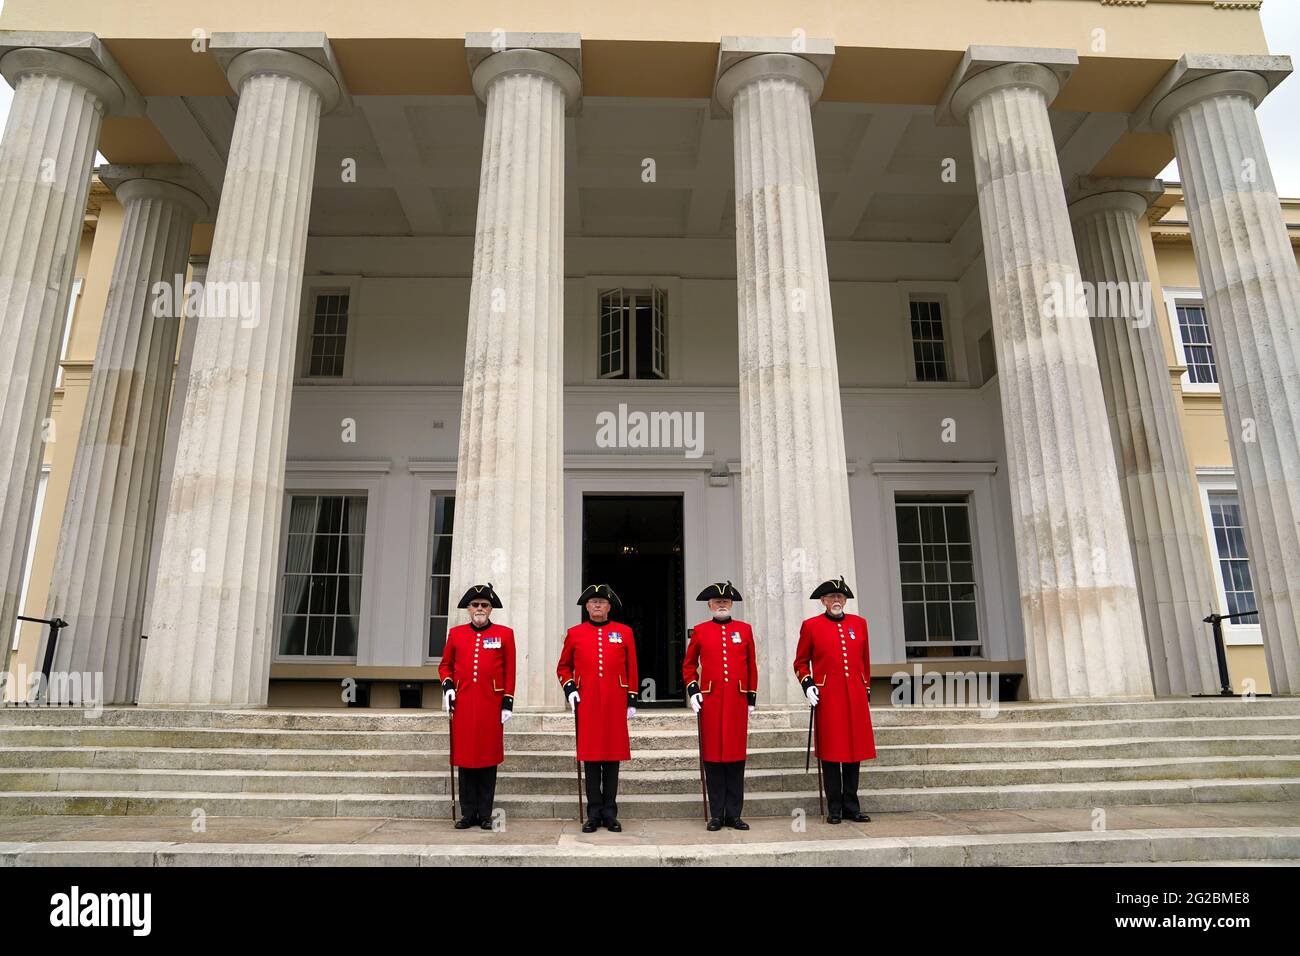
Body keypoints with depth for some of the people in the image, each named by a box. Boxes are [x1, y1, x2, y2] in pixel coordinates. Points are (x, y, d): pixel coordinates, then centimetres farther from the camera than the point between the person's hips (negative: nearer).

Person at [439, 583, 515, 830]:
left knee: (489, 757, 4)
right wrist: (447, 685, -1)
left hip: (491, 704, -2)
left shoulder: (504, 634, 3)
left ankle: (485, 814, 14)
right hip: (463, 704, 2)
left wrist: (508, 702, -3)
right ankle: (468, 813, 16)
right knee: (464, 756, 5)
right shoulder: (456, 633, 9)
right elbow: (445, 664, 17)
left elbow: (510, 671, 2)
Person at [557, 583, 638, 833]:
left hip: (615, 703, 0)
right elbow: (563, 667, 15)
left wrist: (631, 700, 5)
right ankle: (594, 814, 12)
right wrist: (569, 689, -1)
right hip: (586, 702, 0)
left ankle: (610, 814, 14)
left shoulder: (624, 632, 6)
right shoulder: (575, 633, 6)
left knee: (613, 756, 4)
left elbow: (632, 669, 9)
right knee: (590, 757, 3)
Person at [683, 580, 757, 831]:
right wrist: (692, 691, 0)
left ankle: (733, 814, 12)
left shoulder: (744, 629, 9)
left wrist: (751, 698, 8)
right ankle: (716, 815, 11)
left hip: (737, 701, 1)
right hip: (710, 701, -1)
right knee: (712, 757, 2)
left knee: (736, 757, 4)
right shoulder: (700, 631, 5)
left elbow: (752, 666, 11)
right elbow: (689, 665, 12)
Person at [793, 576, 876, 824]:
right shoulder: (811, 626, 1)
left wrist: (866, 690, 14)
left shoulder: (859, 623, 10)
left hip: (855, 697, 3)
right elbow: (801, 663, 7)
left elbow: (865, 661, 16)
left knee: (855, 750, 7)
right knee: (830, 752, 1)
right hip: (827, 698, -3)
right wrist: (807, 685, -7)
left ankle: (852, 807, 18)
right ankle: (834, 809, 11)